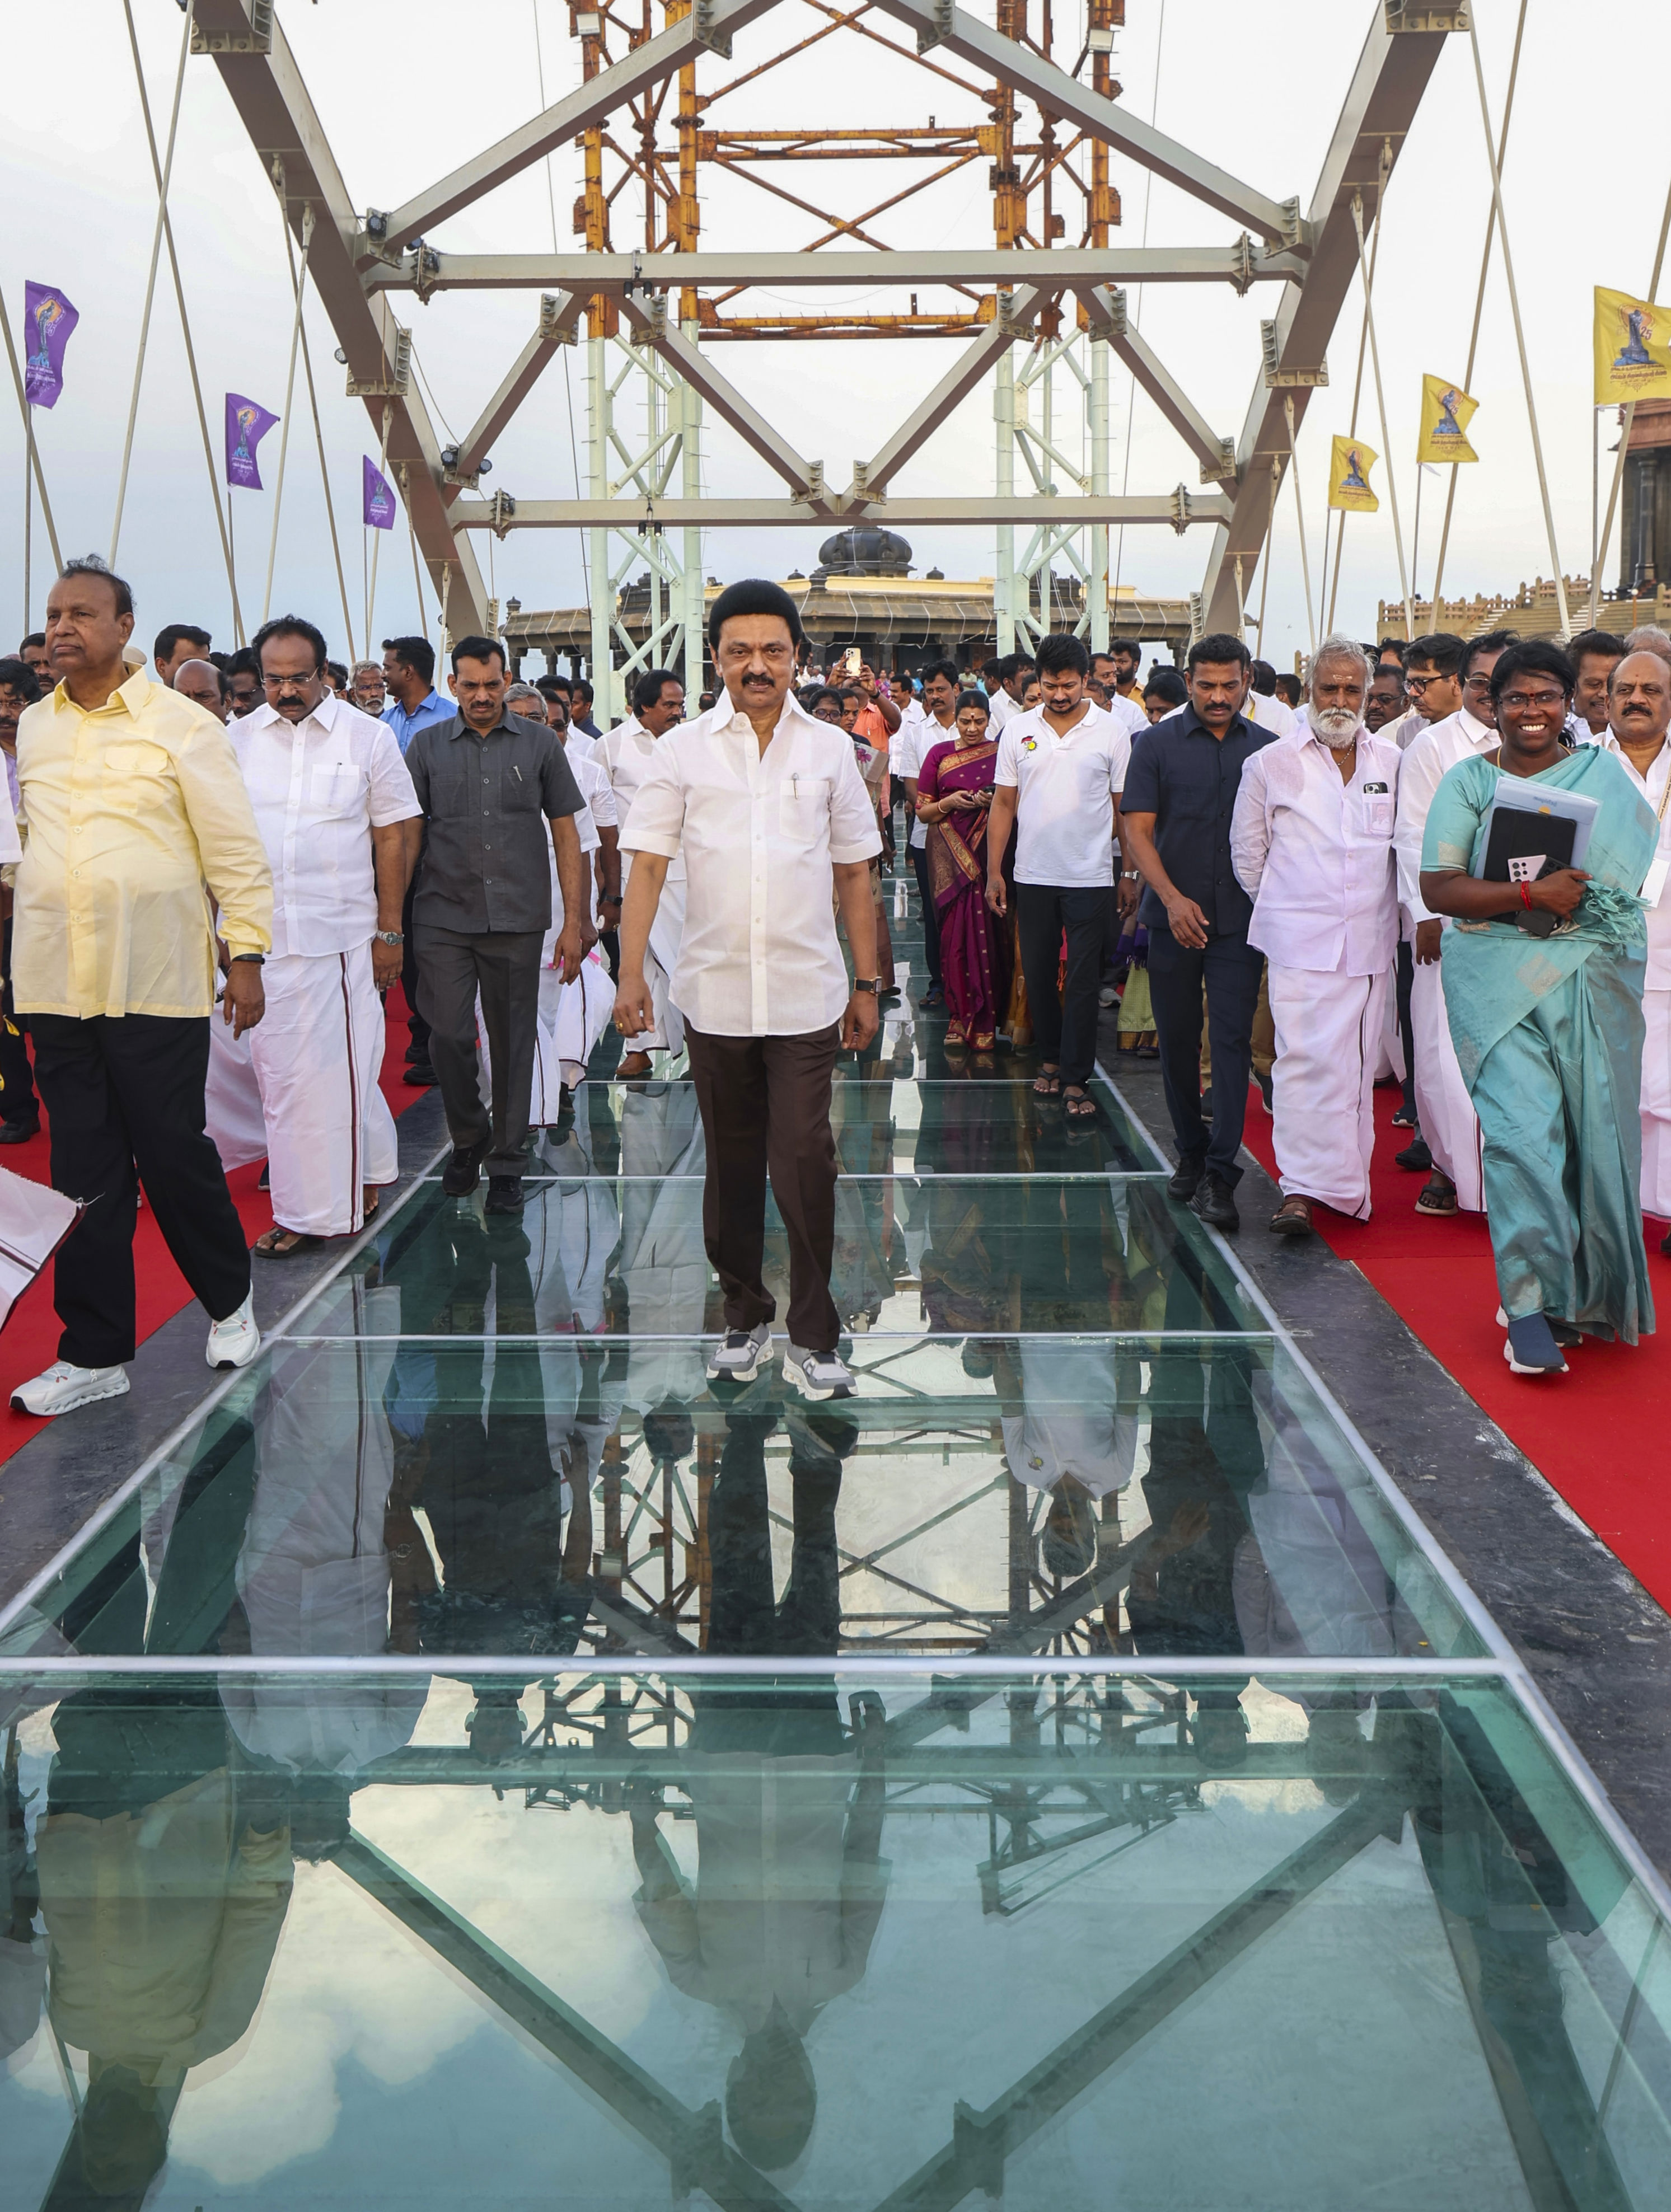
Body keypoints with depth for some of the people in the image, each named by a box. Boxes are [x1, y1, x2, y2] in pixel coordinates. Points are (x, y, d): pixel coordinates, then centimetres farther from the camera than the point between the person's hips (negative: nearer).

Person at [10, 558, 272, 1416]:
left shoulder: (181, 725, -4)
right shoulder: (34, 727, 10)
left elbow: (237, 851, -3)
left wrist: (247, 955, -6)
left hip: (154, 982, -4)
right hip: (55, 982, 4)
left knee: (175, 1156, 2)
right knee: (84, 1172, 6)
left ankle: (229, 1300, 27)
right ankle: (95, 1353, 14)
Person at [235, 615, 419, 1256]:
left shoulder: (368, 737, 0)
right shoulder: (239, 741, 7)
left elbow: (391, 837, 1)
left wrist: (390, 932, -2)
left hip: (339, 935, -3)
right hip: (260, 937, 3)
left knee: (331, 1070, -1)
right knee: (276, 1069, 8)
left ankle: (327, 1207, 9)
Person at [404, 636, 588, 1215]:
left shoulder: (538, 743, 5)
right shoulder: (427, 746, 7)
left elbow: (565, 834, 6)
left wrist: (573, 921, 1)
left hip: (519, 919, 0)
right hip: (444, 918, 0)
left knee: (513, 1042, 5)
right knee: (449, 1036, -3)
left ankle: (508, 1163, 17)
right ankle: (468, 1137, 23)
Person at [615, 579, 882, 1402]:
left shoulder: (829, 749, 5)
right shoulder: (682, 750, 2)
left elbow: (853, 872, 9)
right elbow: (647, 865, -1)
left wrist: (866, 983, 8)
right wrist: (630, 972, -11)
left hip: (806, 996, -1)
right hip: (714, 994, 1)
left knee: (805, 1162, -7)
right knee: (732, 1165, 11)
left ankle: (814, 1336, 4)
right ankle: (744, 1317, 26)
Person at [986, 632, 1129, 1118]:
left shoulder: (1111, 732, -1)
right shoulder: (1018, 730, 4)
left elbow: (1123, 807, 4)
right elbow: (1004, 803, 7)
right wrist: (993, 871, 4)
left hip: (1090, 877, -2)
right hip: (1033, 875, 2)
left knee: (1083, 980, -2)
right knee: (1038, 974, 11)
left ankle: (1075, 1079, 3)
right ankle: (1050, 1058, 27)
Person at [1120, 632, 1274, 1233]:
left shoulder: (1267, 749, 7)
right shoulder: (1156, 745, 2)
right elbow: (1137, 830, -3)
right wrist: (1172, 898, -14)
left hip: (1241, 919, 0)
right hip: (1174, 916, 0)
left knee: (1232, 1039, -8)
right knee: (1177, 1040, 8)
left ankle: (1220, 1174, -9)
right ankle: (1191, 1151, 26)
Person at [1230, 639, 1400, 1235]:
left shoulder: (1392, 763, 8)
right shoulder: (1272, 765, 2)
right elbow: (1247, 852, 11)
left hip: (1369, 940, 3)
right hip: (1300, 940, -3)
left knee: (1357, 1064, 6)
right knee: (1305, 1059, -13)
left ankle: (1346, 1180, 17)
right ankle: (1300, 1189, -14)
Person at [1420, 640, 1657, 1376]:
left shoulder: (1605, 775, 11)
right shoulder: (1467, 781, 5)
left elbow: (1640, 855, 11)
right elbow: (1437, 887, -4)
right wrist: (1530, 895, -16)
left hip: (1595, 984, 2)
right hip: (1499, 979, -2)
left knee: (1594, 1132, 3)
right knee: (1521, 1130, -12)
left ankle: (1583, 1292, 21)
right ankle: (1529, 1306, -8)